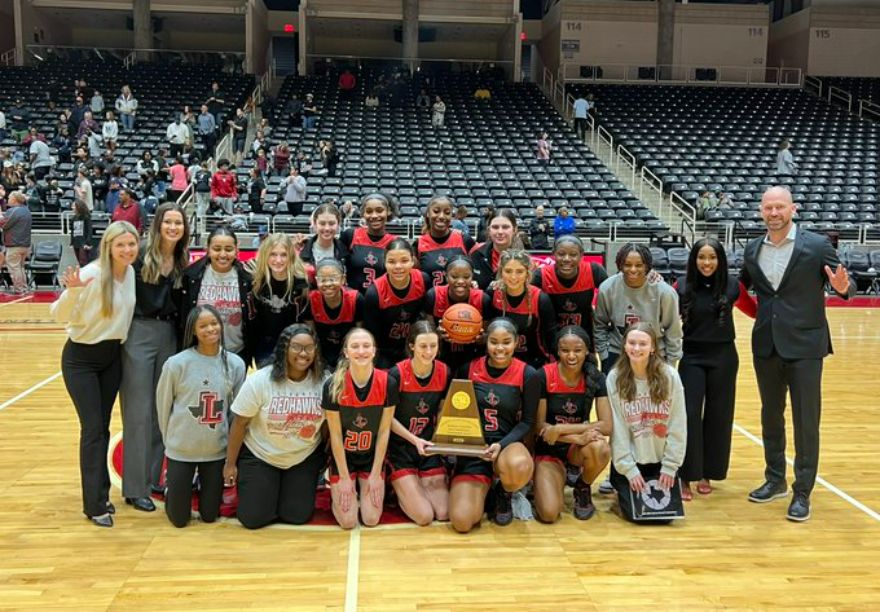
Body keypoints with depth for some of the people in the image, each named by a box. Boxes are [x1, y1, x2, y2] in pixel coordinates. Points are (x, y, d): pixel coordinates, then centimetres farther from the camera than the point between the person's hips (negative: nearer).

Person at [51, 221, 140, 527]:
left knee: (103, 427, 13)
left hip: (112, 356, 6)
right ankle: (95, 504, 2)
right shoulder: (91, 274, -21)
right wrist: (71, 291, -38)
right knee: (92, 428, -6)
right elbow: (60, 316, -21)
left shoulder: (132, 273, -3)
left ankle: (100, 493, 25)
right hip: (81, 358, -6)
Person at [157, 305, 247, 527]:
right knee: (178, 519, 9)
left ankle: (204, 486, 42)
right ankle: (171, 486, 39)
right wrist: (171, 439, 7)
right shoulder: (176, 363, -14)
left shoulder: (235, 364, -7)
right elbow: (163, 406, -1)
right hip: (180, 450, -2)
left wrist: (231, 445, 7)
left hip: (217, 451, 2)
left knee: (210, 516, 12)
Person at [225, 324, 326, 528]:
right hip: (259, 457, -1)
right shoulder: (259, 381, -17)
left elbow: (327, 423, 0)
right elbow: (240, 422, -10)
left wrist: (329, 459, 5)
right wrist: (230, 463, -6)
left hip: (304, 459, 2)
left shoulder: (323, 383, -12)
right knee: (253, 518, -3)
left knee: (298, 516, 1)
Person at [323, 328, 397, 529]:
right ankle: (337, 490, 27)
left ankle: (365, 490, 31)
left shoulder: (388, 383, -19)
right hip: (343, 458, -1)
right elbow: (335, 434, -14)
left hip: (373, 458, 1)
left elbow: (384, 431, -10)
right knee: (348, 522, -4)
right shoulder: (333, 386, -22)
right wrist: (344, 478, -10)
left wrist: (376, 474, -7)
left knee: (371, 519, 0)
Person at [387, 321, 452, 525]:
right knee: (424, 516, -11)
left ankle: (410, 486, 23)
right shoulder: (397, 374, -19)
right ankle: (398, 488, 18)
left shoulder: (445, 373, -5)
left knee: (444, 513, -2)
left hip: (429, 447, 4)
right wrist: (414, 439, -21)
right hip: (400, 448, -4)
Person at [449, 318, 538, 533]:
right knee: (462, 522, -17)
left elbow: (527, 422, -2)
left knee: (519, 466, -41)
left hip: (508, 444, -1)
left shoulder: (527, 375, -5)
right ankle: (482, 490, 22)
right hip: (472, 448, 1)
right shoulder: (469, 369, -1)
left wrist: (501, 445, -18)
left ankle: (504, 494, 1)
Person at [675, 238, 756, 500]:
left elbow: (756, 311, 8)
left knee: (718, 416, 9)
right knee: (689, 416, -3)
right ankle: (685, 477, 7)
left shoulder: (732, 285, -3)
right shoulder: (682, 286, -4)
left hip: (723, 357, 1)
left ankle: (707, 474, 24)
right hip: (692, 357, -1)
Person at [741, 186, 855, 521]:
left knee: (806, 421, 1)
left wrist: (843, 287, -27)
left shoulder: (816, 245, -6)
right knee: (770, 416, 16)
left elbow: (845, 284, -5)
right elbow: (741, 287, 16)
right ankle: (775, 480, 32)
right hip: (766, 346, 4)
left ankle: (802, 492, 14)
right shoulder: (752, 249, 6)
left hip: (804, 346, -4)